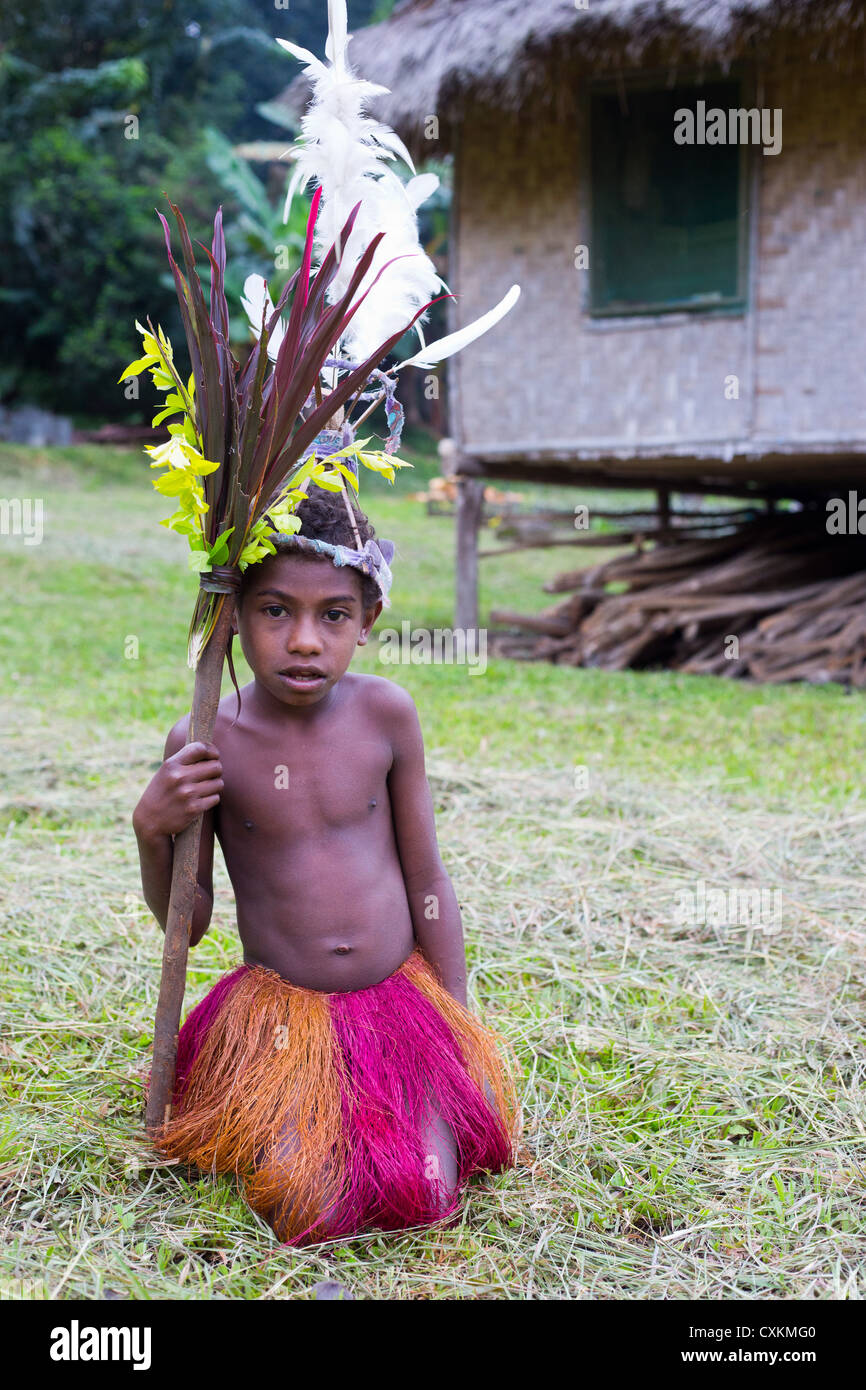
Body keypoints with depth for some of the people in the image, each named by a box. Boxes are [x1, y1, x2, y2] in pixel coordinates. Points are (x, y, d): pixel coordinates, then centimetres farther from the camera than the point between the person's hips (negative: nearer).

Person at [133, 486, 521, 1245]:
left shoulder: (385, 714, -8)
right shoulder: (204, 742, -10)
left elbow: (426, 883, 0)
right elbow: (187, 922, -1)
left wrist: (459, 1034, 3)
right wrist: (152, 831, -21)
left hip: (401, 1002, 1)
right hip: (279, 1013, 0)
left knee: (422, 1197, -16)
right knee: (309, 1211, -18)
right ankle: (265, 1108, 14)